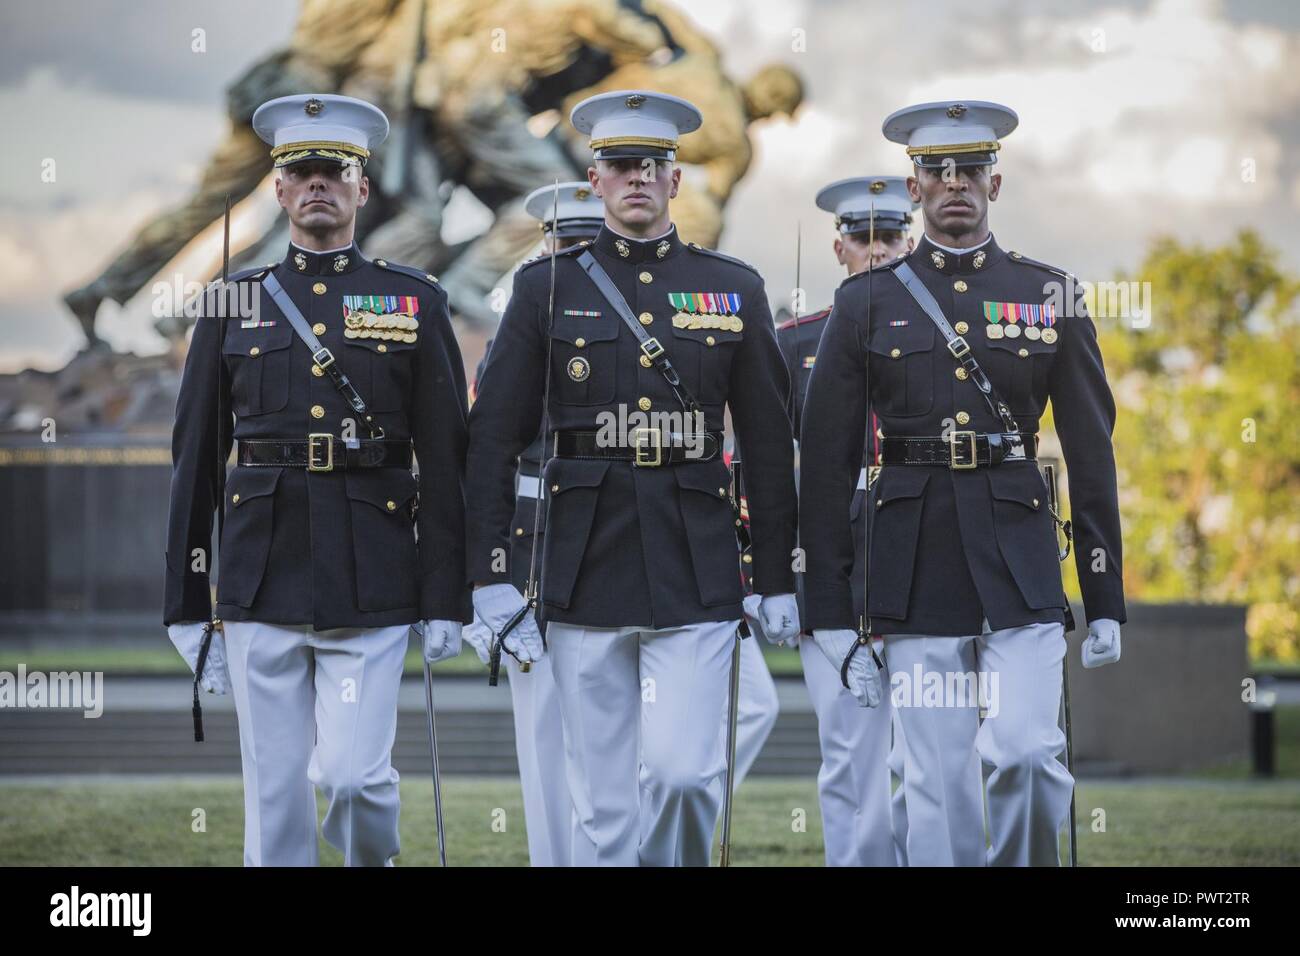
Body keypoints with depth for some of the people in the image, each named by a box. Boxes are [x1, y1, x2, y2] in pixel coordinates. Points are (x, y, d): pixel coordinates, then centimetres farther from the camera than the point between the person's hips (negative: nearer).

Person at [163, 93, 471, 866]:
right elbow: (196, 464, 9)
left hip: (371, 589, -1)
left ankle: (372, 859, 24)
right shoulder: (234, 306, 8)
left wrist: (446, 598, -2)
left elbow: (446, 462, 3)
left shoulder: (415, 302, 5)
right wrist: (188, 606, 6)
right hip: (261, 589, 1)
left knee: (353, 774, -9)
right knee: (276, 797, 2)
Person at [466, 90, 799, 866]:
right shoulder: (548, 290, 6)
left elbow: (769, 444, 9)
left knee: (685, 773, -12)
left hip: (698, 576, 0)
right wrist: (491, 575, -4)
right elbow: (495, 439, 4)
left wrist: (779, 581, 6)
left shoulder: (733, 290, 8)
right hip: (586, 573, 0)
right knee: (603, 803, 3)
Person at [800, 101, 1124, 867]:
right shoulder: (867, 304, 5)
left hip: (1021, 563, 0)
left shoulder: (1051, 297, 7)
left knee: (1028, 752, -15)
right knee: (939, 790, 0)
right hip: (916, 569, 0)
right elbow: (827, 466, 5)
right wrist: (830, 611, 1)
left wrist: (1106, 599, 4)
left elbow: (1092, 453, 8)